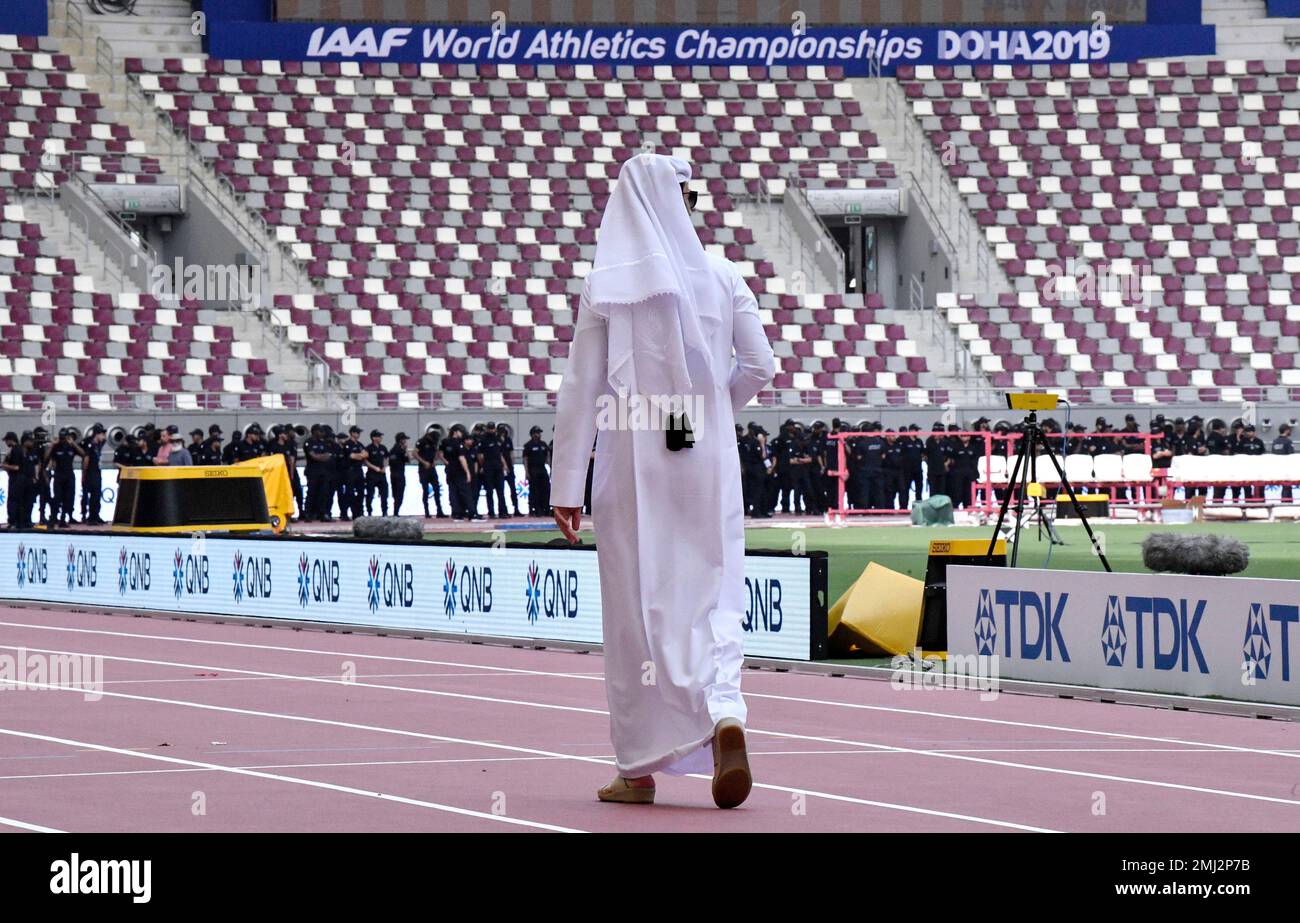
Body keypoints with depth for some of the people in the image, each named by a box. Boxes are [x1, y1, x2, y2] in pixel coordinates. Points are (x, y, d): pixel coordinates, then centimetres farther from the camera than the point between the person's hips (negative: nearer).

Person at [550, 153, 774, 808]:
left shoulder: (604, 285, -4)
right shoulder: (719, 276, 1)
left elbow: (581, 386, -5)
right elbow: (759, 365, 1)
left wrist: (566, 484, -3)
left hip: (632, 462, -1)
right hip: (708, 460, 1)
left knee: (638, 607, 5)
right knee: (712, 594, 5)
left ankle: (640, 767, 9)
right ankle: (724, 713, -22)